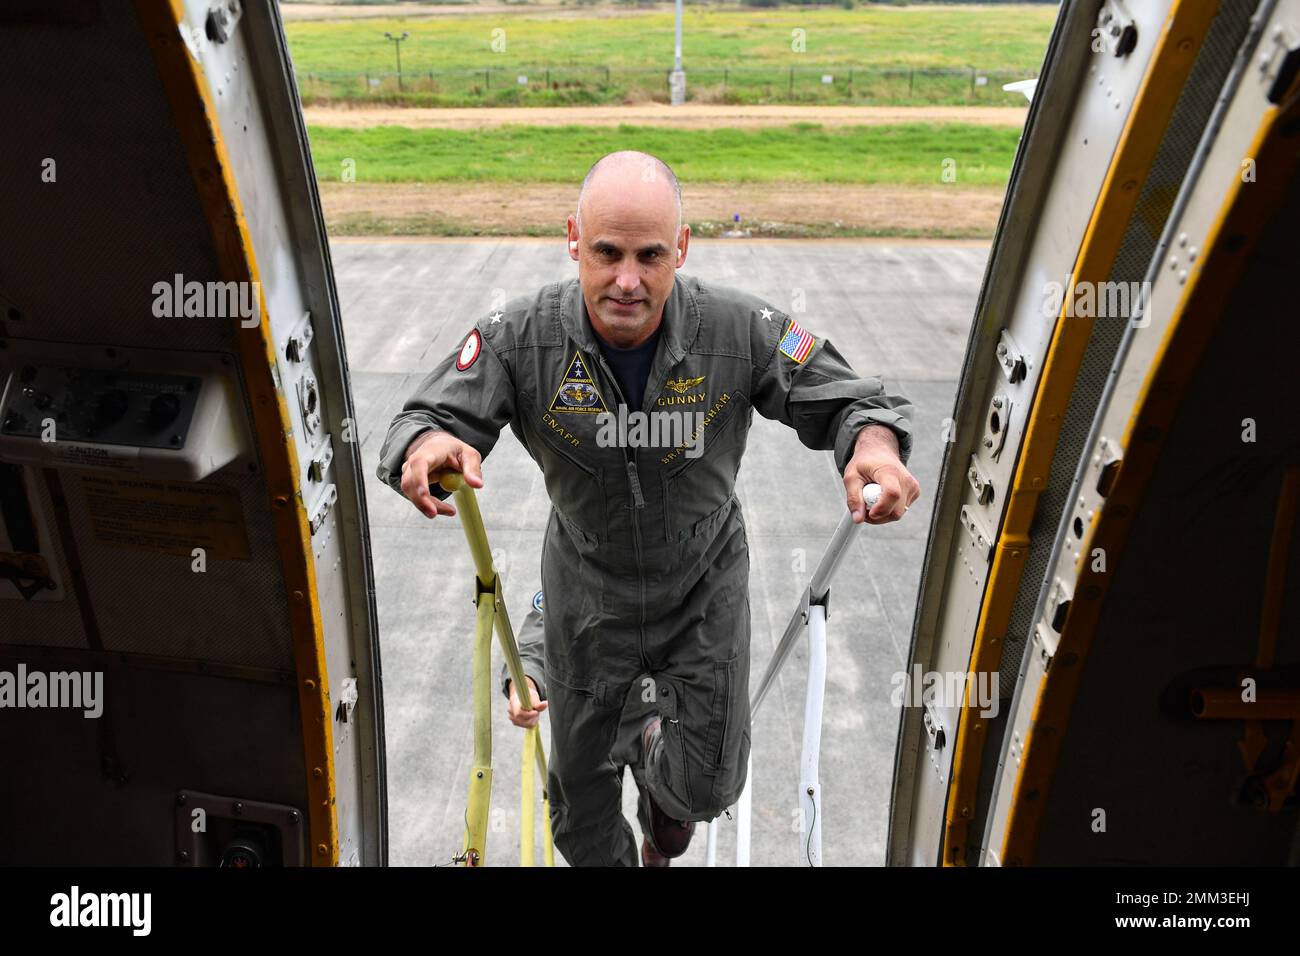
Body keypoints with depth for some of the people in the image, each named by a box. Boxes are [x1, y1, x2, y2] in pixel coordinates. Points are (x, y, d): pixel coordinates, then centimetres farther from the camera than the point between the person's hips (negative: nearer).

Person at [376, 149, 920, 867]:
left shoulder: (742, 330, -23)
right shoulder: (519, 336, -22)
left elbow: (842, 398, -15)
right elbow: (427, 417, -19)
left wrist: (874, 443, -40)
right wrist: (427, 443, -45)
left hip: (704, 588, 0)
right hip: (585, 590, 1)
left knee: (708, 787, 7)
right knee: (580, 782, 19)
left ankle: (662, 774, 47)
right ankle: (604, 857, 56)